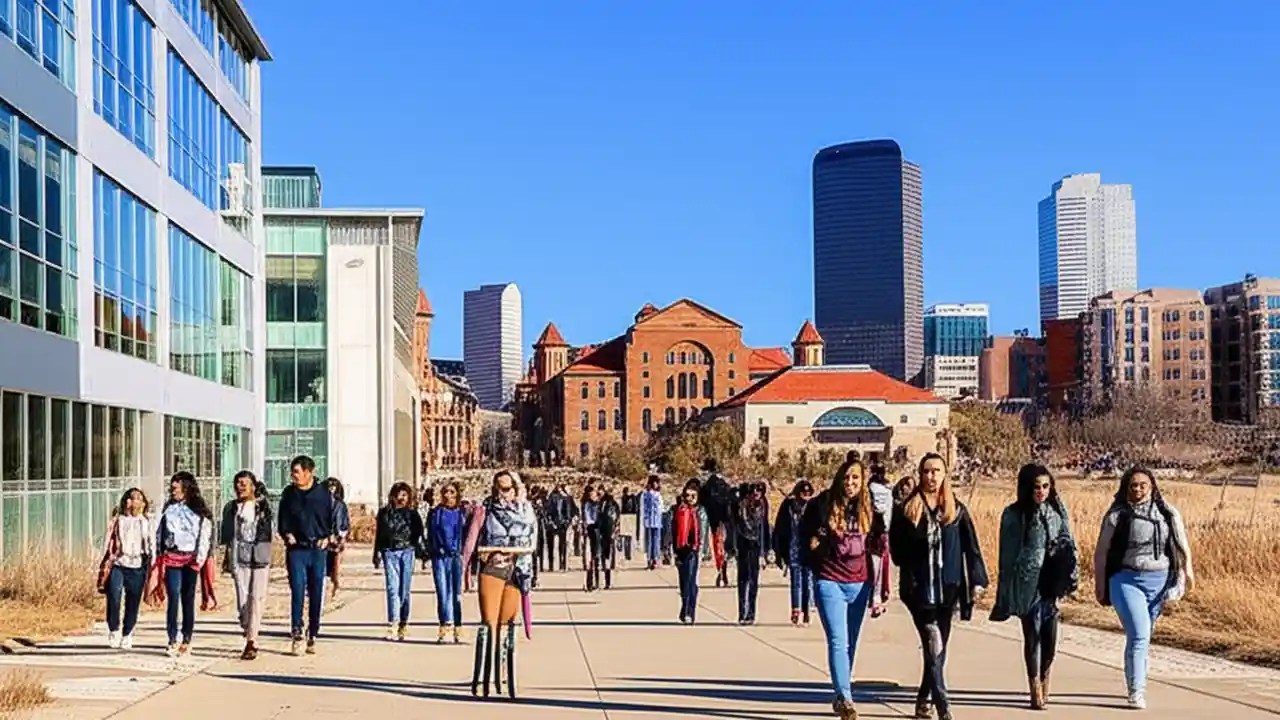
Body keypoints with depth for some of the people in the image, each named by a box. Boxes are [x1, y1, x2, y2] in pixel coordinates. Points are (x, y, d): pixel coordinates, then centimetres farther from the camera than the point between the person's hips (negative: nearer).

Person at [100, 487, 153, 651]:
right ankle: (114, 631, -3)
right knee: (113, 598, -18)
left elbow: (152, 547, 11)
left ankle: (127, 636, 16)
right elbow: (109, 545, 11)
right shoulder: (118, 521, 10)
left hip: (137, 568, 1)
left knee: (133, 604, 2)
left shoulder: (146, 523, 11)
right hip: (117, 565, -1)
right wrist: (106, 566, 6)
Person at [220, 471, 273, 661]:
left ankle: (251, 641, -8)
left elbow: (268, 532, 8)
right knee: (242, 599, -2)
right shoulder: (231, 508, 9)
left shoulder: (263, 506, 5)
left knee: (257, 598, -8)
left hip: (260, 558, -1)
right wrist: (227, 557, 8)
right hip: (239, 558, 1)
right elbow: (225, 534, 13)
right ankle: (251, 638, 13)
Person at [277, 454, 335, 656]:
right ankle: (297, 634, -12)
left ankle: (312, 636, 14)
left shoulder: (324, 493, 3)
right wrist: (287, 535, -4)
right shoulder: (288, 494, 7)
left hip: (318, 550, 0)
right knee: (297, 591, -11)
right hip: (296, 549, 0)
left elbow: (333, 519, 8)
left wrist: (328, 538, -6)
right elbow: (282, 521, 14)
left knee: (316, 594, 5)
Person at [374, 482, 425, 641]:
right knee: (392, 588, -10)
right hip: (389, 552, 0)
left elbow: (419, 534, 7)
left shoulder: (412, 513, 7)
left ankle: (403, 624, 11)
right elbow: (378, 534, 14)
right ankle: (393, 624, -14)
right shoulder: (384, 512, 10)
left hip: (407, 552, 0)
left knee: (405, 589, 2)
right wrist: (377, 554, 12)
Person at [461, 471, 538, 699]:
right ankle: (483, 677, -8)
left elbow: (531, 544, 6)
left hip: (517, 571, 2)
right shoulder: (485, 509, 2)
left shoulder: (526, 511, 8)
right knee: (489, 622, -7)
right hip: (491, 569, -2)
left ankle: (501, 673, 17)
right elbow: (471, 541, 0)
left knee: (507, 622, 8)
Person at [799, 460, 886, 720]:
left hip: (860, 583, 3)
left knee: (850, 643, 10)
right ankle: (845, 698, -20)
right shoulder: (822, 504, -2)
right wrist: (813, 541, -6)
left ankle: (841, 697, 22)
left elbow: (880, 543, 13)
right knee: (838, 641, -13)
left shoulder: (870, 508, 4)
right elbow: (804, 532, 11)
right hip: (829, 582, -3)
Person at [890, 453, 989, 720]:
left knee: (938, 649, 9)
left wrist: (977, 580, -2)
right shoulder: (907, 509, 3)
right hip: (918, 588, -2)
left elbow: (971, 547, 5)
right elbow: (896, 548, 6)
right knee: (933, 646, -12)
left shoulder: (957, 510, 6)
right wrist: (909, 568, -7)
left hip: (948, 587, 2)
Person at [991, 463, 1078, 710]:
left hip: (1051, 581, 3)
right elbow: (1007, 554, 1)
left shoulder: (1058, 510, 8)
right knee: (1033, 634, -1)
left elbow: (1068, 543, 14)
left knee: (1050, 634, 1)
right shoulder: (1014, 515, -2)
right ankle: (1035, 689, 7)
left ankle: (1044, 680, 21)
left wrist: (1068, 577, 6)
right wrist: (1006, 593, 1)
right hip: (1028, 582, -3)